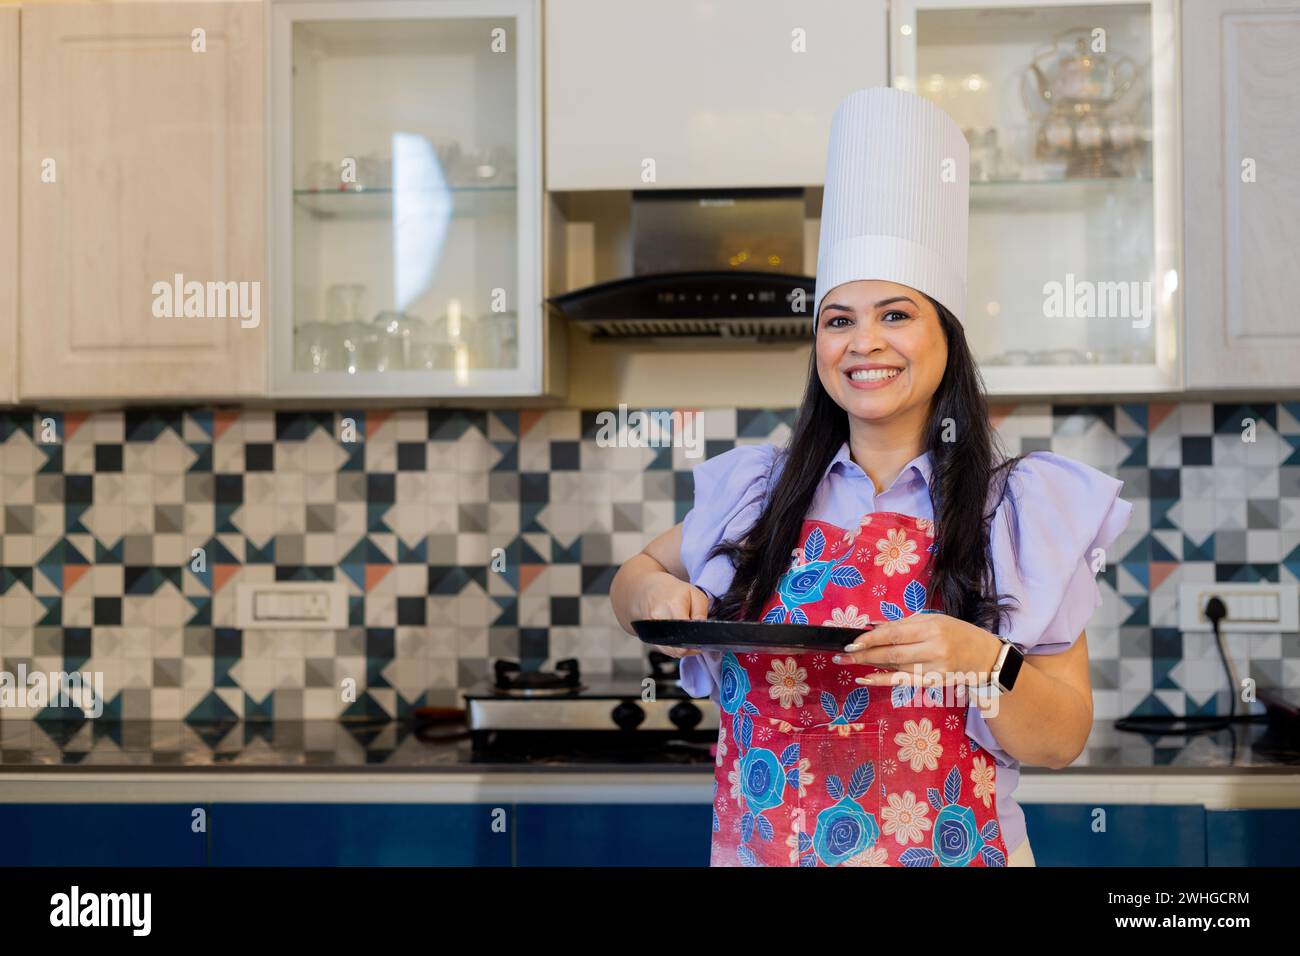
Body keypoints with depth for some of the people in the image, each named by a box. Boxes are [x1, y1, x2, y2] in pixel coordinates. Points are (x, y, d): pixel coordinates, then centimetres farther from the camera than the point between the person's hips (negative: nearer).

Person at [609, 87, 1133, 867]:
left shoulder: (1020, 513, -7)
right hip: (756, 845, 3)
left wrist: (985, 664, -26)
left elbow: (1061, 742, -7)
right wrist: (652, 595, -6)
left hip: (944, 849, -2)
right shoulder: (756, 495, 1)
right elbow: (637, 574, 16)